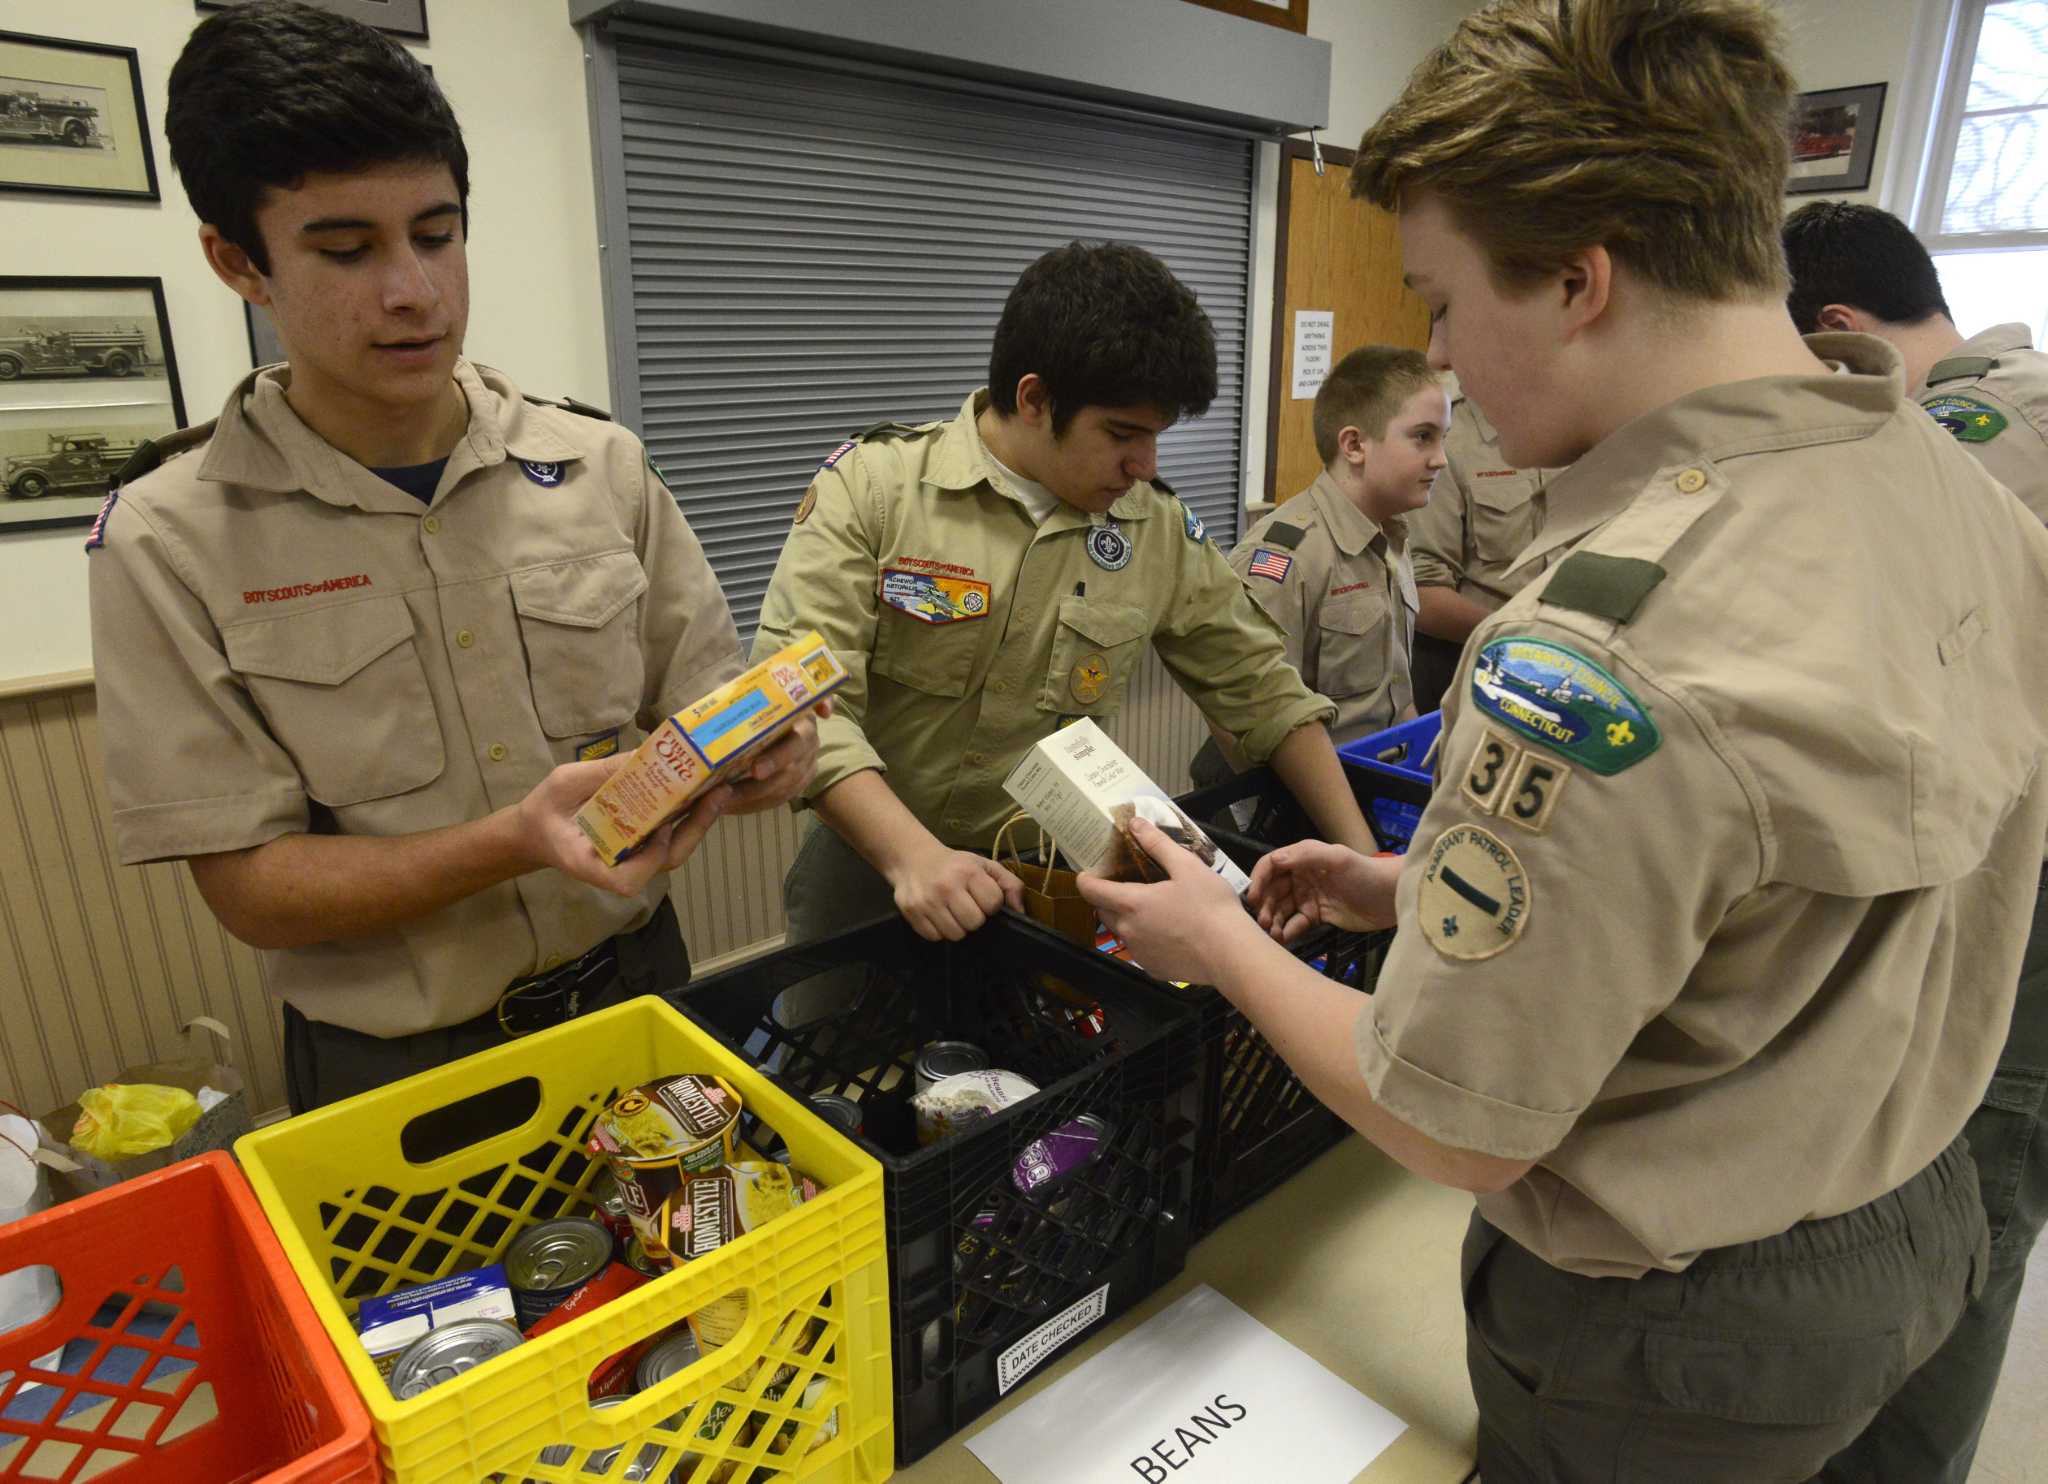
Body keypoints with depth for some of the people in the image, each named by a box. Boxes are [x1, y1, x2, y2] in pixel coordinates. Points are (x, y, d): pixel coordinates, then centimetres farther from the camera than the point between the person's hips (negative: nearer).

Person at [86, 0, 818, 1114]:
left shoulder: (602, 468, -3)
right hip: (394, 1073, -2)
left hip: (634, 996, 3)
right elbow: (248, 885, -12)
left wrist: (753, 752, -22)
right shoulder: (167, 542, -10)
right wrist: (517, 843, -29)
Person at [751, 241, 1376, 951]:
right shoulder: (872, 484, -11)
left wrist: (1361, 856, 3)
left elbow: (1259, 686, 7)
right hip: (874, 863, -3)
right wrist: (913, 856, -30)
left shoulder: (1160, 527, -1)